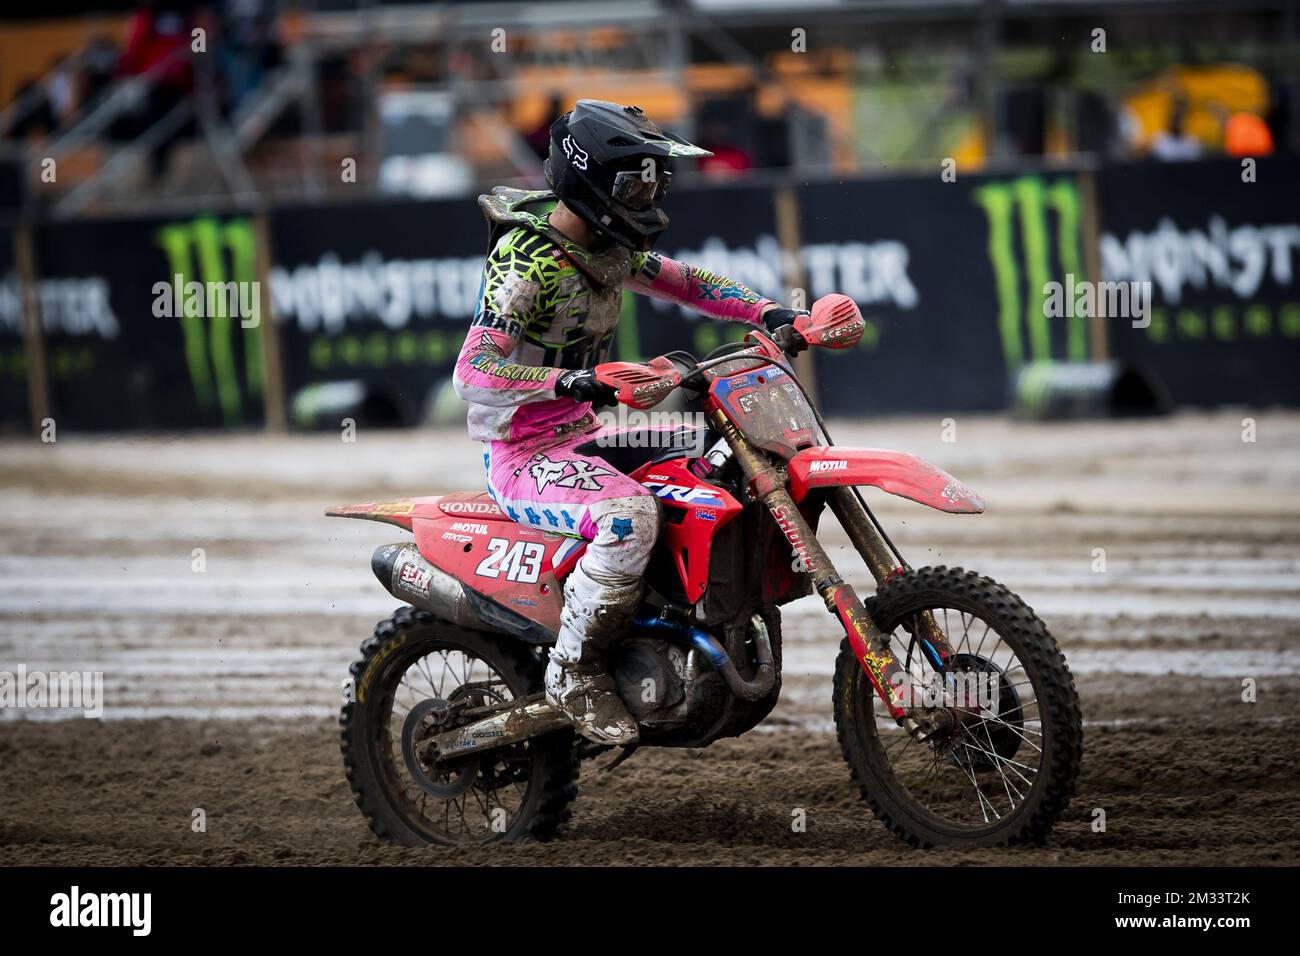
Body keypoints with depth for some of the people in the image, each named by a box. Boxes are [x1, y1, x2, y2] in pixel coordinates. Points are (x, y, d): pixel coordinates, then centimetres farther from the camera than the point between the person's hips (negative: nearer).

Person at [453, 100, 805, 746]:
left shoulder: (602, 249, 7)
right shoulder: (528, 258, -20)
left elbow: (682, 281, 18)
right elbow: (473, 372, -28)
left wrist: (769, 313, 1)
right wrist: (566, 382, -41)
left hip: (579, 437, 10)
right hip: (523, 456, -10)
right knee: (629, 516, -35)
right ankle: (574, 674, -21)